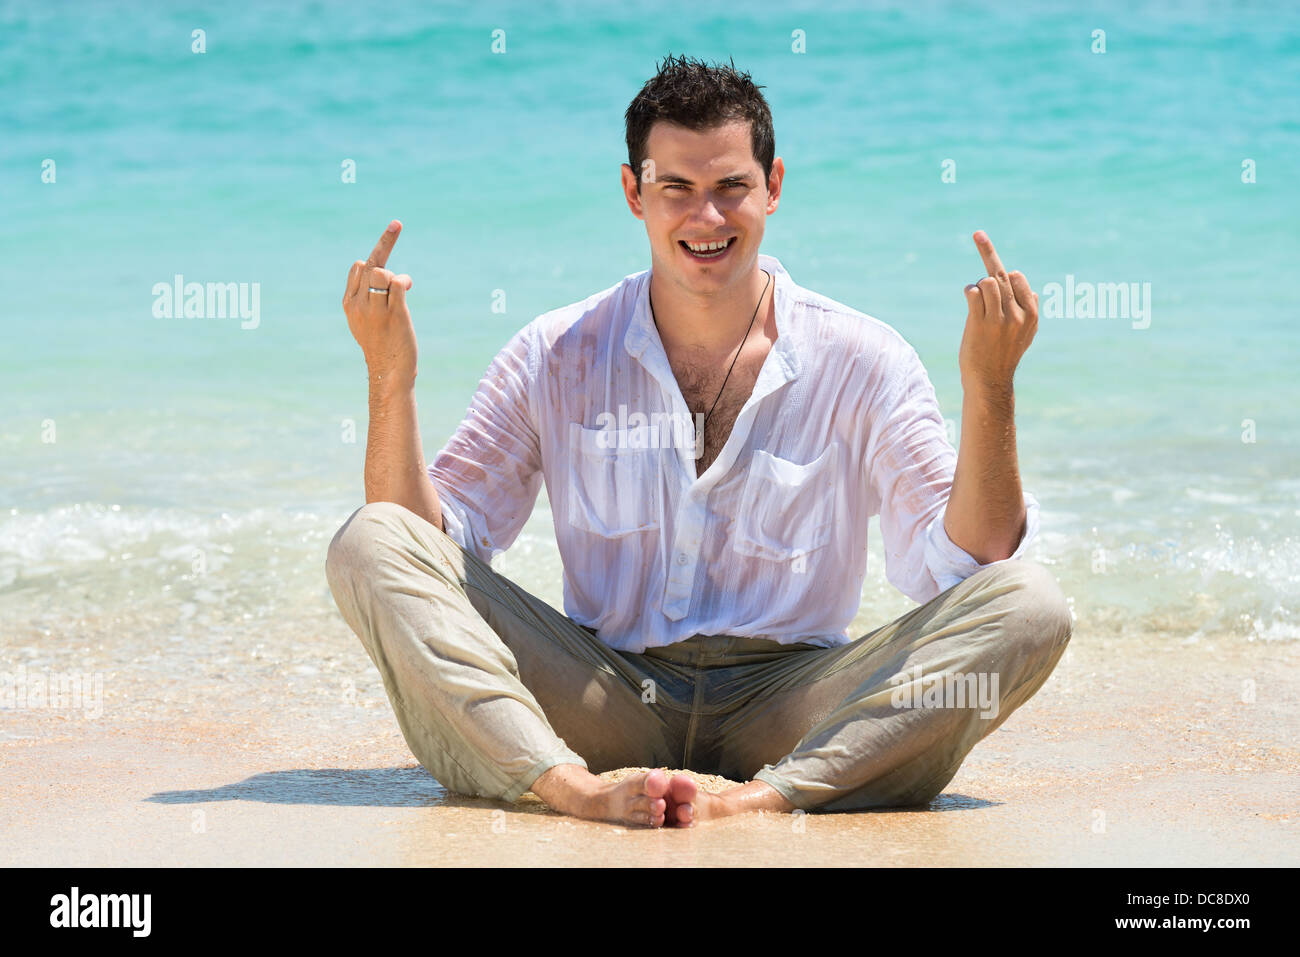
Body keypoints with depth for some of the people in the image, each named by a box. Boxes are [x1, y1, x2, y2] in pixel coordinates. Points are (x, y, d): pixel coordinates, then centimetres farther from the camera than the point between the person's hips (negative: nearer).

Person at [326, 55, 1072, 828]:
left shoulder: (862, 363, 2)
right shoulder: (558, 358, 6)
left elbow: (959, 568, -7)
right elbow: (436, 539, 2)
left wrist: (989, 389, -19)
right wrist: (393, 380, -11)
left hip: (790, 716, -1)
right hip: (604, 702, 1)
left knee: (1030, 604, -24)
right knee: (372, 543, -18)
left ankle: (761, 798, -39)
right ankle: (574, 788, -39)